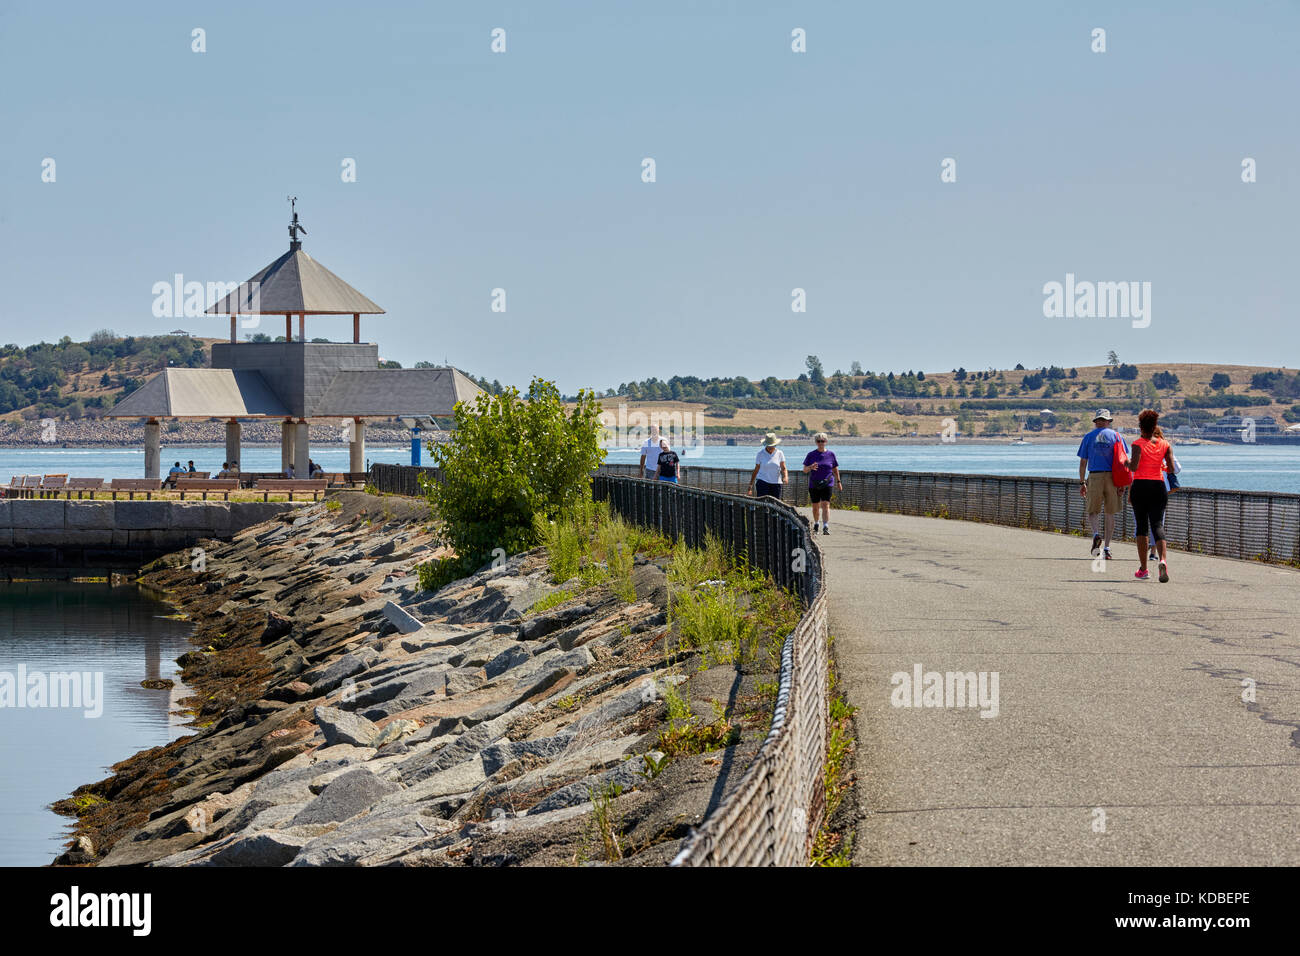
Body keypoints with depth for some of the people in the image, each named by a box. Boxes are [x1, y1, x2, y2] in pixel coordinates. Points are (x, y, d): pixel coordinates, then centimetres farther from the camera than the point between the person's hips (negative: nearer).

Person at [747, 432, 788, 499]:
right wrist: (750, 486, 2)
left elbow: (783, 469, -2)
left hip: (776, 483, 2)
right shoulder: (760, 453, -1)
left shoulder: (779, 453, 2)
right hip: (763, 482, -2)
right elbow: (756, 470, 3)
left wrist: (785, 477, -25)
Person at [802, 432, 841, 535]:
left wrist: (838, 481, 15)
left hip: (827, 484, -1)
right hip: (813, 485, 1)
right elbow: (805, 470, -2)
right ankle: (816, 524, 35)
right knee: (815, 506, 11)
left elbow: (835, 470, 13)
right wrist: (810, 467, -22)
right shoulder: (811, 455, 1)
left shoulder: (831, 455, 3)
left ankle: (826, 527, -23)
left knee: (825, 505, -15)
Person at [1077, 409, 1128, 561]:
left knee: (1093, 512, 8)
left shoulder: (1088, 437, 6)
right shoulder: (1116, 436, 5)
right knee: (1110, 514, 8)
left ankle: (1096, 535, -22)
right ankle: (1107, 548, 5)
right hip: (1112, 478, 1)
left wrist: (1082, 483, 11)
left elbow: (1083, 463, 4)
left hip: (1094, 477, -1)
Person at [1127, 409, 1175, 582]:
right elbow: (1172, 468, -2)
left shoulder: (1138, 444, -6)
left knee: (1141, 526, 7)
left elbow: (1134, 467, -18)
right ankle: (1163, 559, -28)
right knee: (1157, 524, -1)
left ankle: (1143, 569, 9)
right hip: (1158, 486, 2)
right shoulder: (1164, 444, 5)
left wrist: (1127, 462, 4)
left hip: (1140, 485, -2)